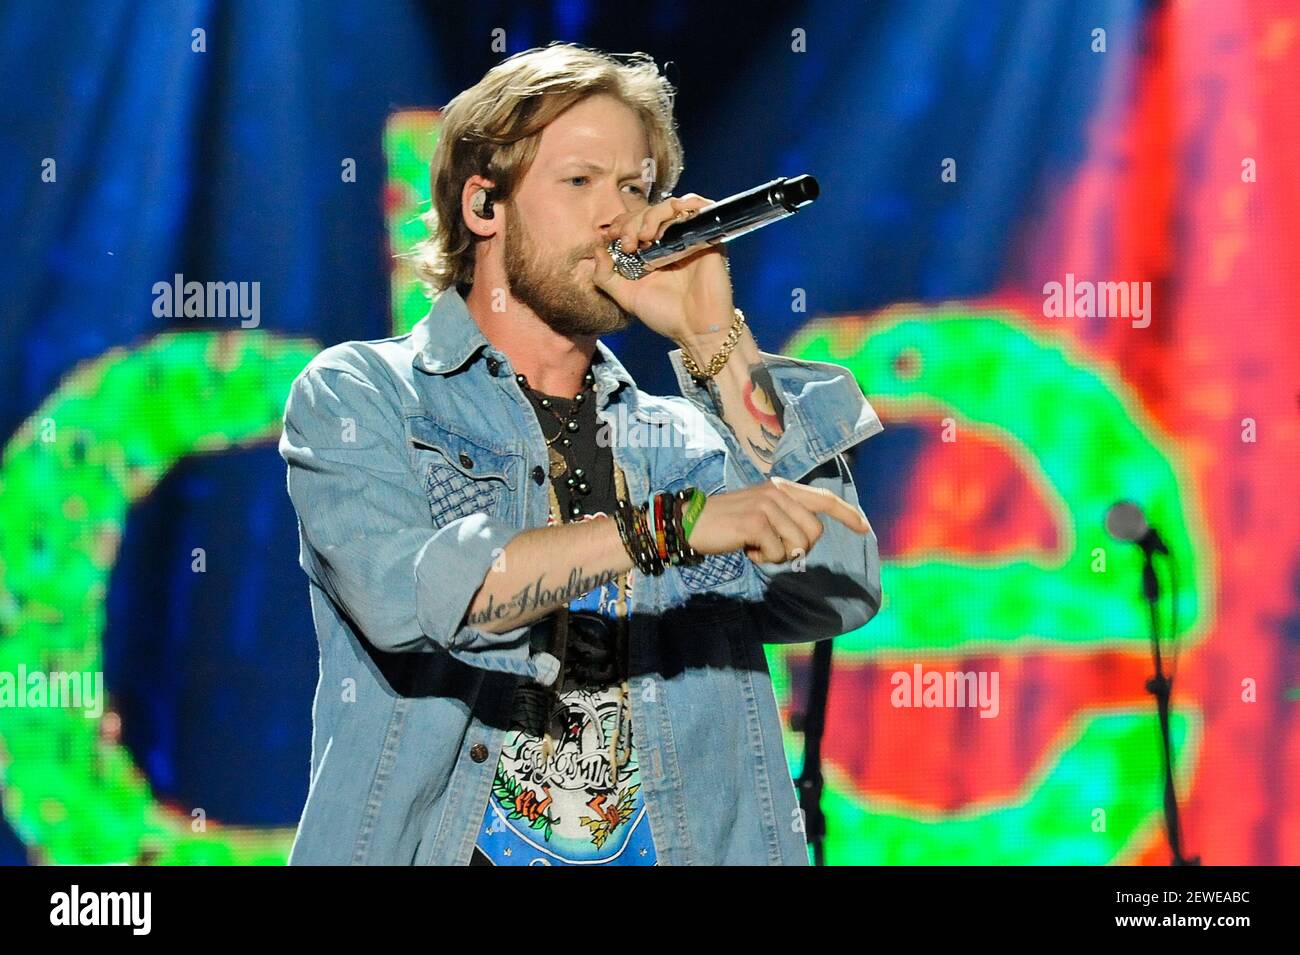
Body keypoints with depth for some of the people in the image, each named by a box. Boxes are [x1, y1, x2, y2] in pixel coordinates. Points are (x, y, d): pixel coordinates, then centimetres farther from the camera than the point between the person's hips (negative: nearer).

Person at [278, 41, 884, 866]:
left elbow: (836, 596, 2)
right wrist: (668, 526, -14)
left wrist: (716, 341, 2)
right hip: (449, 846, -2)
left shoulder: (685, 441, 17)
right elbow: (402, 594, -9)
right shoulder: (357, 396, 8)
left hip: (662, 848, 3)